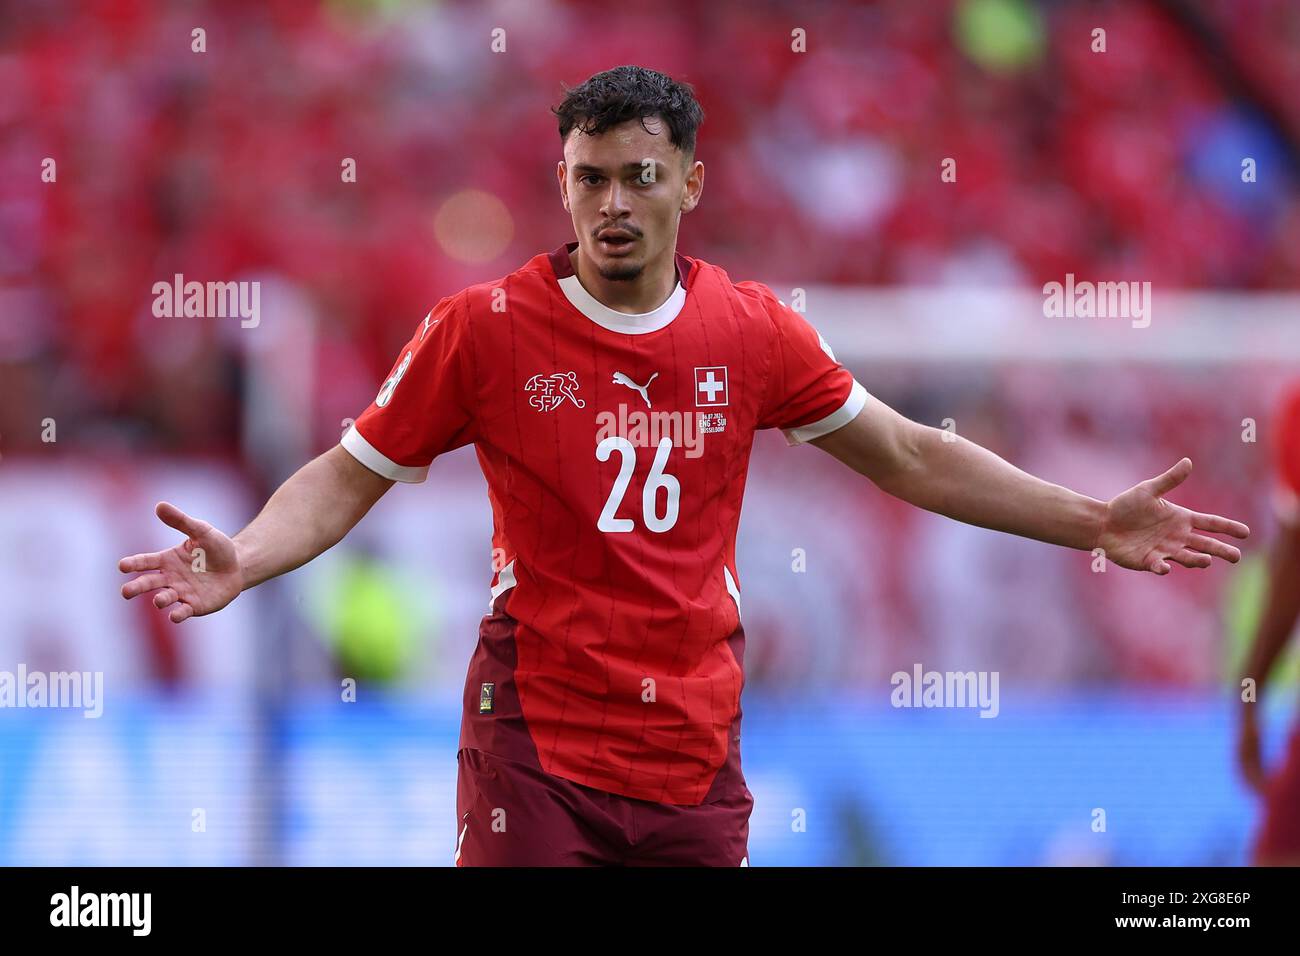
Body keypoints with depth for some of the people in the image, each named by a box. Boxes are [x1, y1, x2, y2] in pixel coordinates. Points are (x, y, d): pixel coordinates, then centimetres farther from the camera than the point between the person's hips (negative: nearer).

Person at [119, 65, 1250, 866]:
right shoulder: (484, 328, -5)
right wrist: (242, 560, -19)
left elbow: (910, 457, 14)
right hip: (538, 747, -3)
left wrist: (1092, 523, 11)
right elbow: (350, 475, 0)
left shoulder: (752, 331, 3)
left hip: (697, 746, 3)